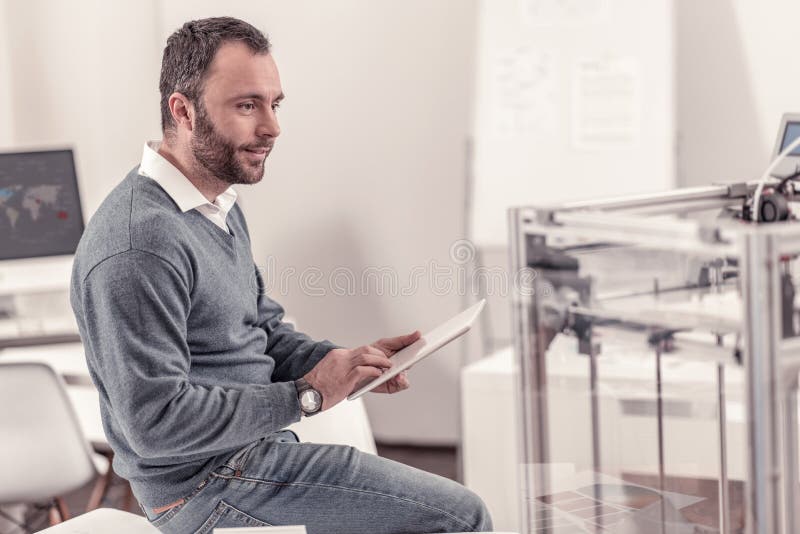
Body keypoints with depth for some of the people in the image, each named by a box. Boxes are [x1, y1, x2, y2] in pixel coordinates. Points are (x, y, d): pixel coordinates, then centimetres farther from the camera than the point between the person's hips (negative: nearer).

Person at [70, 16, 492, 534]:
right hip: (208, 484, -10)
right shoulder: (139, 244, -23)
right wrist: (307, 393, -21)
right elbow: (154, 422, -27)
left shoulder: (221, 207, 11)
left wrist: (349, 363, -2)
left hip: (255, 448, 10)